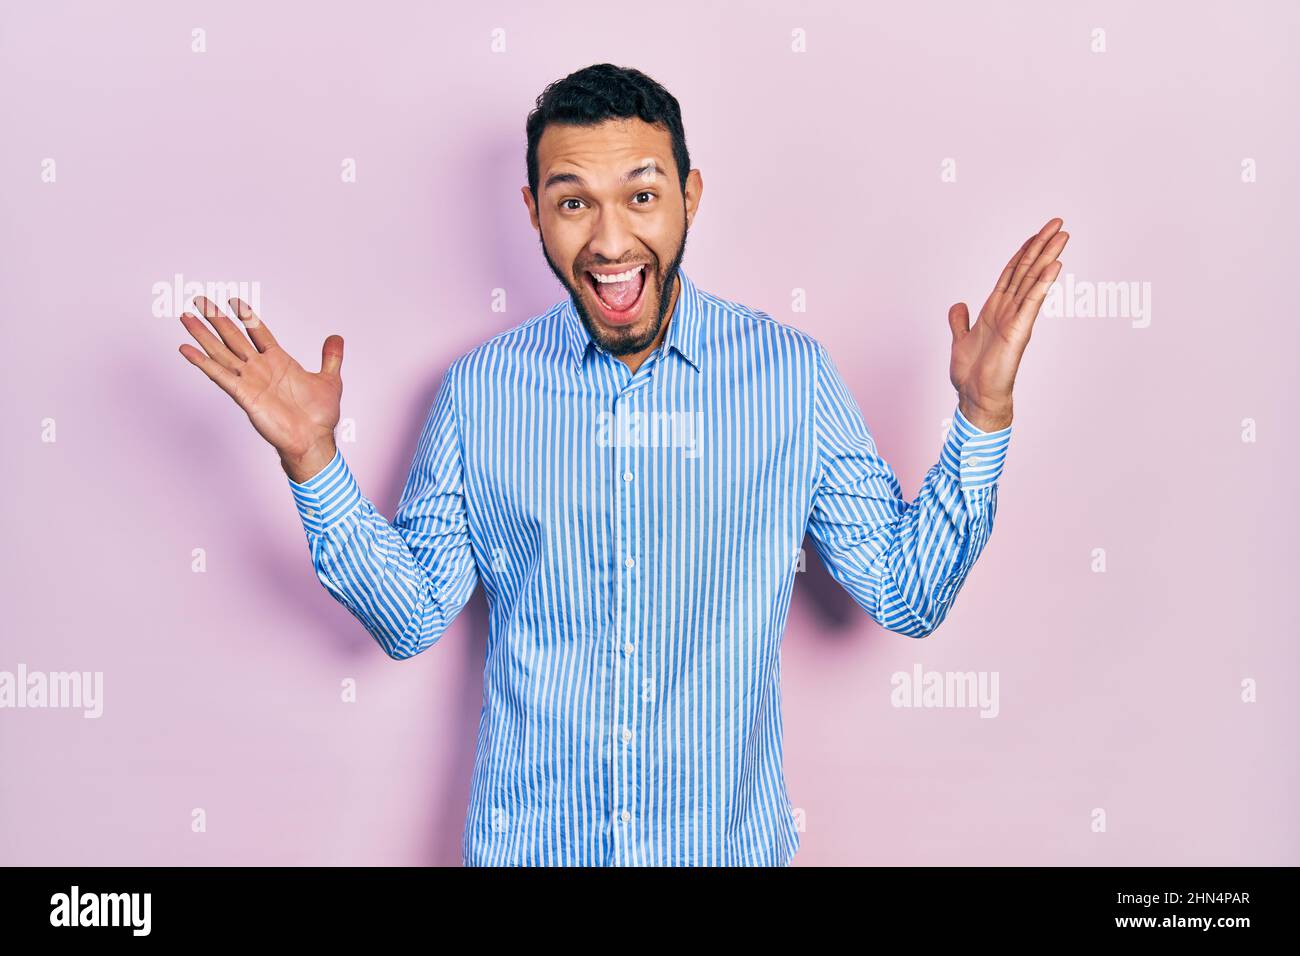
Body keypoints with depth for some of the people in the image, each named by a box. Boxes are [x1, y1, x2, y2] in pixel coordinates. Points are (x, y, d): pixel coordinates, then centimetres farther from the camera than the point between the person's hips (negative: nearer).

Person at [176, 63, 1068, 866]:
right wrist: (314, 460, -11)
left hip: (725, 839, 0)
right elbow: (412, 617, 0)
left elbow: (908, 595, -4)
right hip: (525, 842, 1)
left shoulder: (793, 374, -7)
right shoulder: (481, 389, -5)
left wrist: (983, 417, -14)